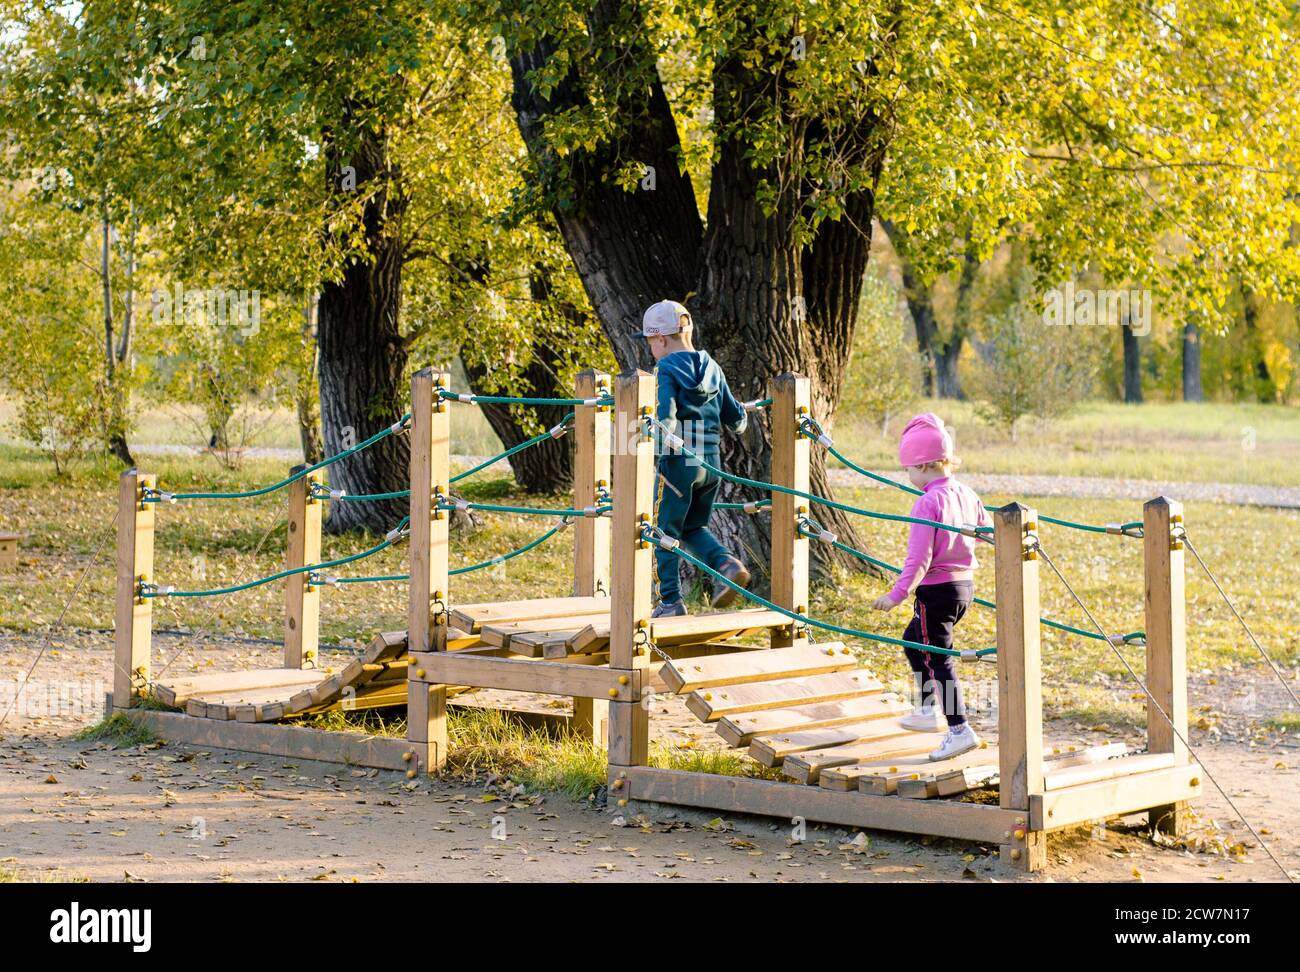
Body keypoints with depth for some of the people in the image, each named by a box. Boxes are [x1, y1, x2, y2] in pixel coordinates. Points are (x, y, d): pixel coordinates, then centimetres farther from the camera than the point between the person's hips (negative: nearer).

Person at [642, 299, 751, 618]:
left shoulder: (666, 370, -9)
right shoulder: (712, 368, 10)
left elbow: (664, 418, -24)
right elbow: (735, 419, 15)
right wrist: (738, 420, 37)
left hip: (676, 463, -6)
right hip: (711, 465, 6)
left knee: (665, 532, 6)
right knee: (693, 527, 21)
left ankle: (671, 601, 8)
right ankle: (727, 563, -3)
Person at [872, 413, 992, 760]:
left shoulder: (927, 503, -20)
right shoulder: (965, 494, 4)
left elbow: (918, 558, -23)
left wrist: (898, 594, -19)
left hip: (936, 589, -9)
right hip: (965, 586, 9)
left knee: (937, 660, -4)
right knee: (914, 641, 26)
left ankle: (959, 730, -7)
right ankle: (930, 710, 32)